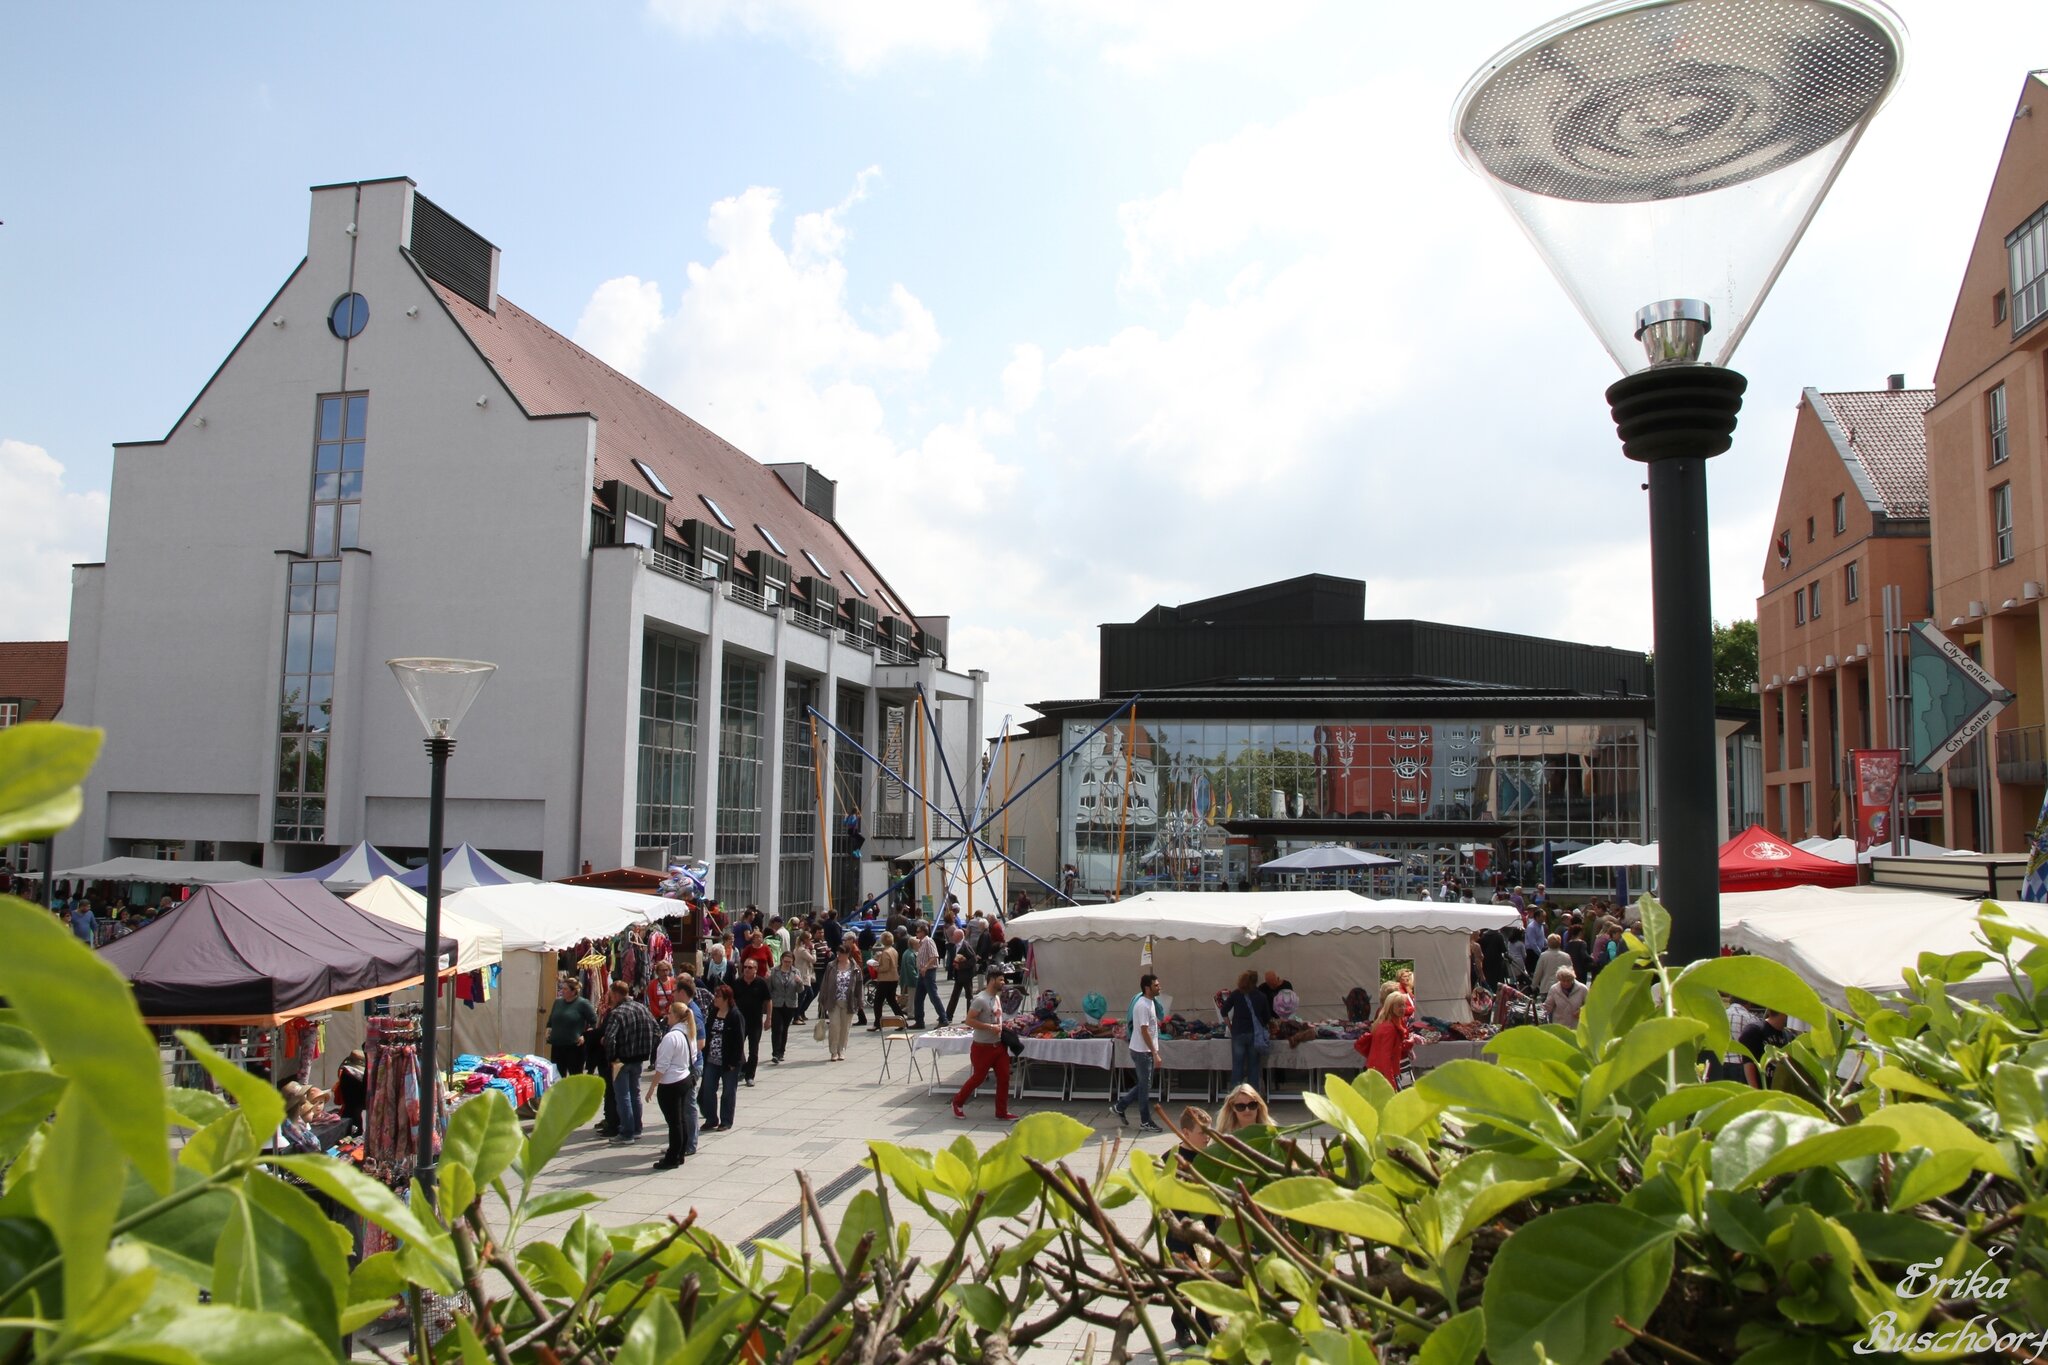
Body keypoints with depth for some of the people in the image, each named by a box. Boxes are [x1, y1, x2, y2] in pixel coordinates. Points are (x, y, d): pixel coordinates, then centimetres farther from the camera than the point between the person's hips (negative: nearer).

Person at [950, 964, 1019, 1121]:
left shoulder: (997, 997, 9)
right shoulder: (981, 999, -19)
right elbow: (969, 1020, -23)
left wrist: (1002, 1026, 6)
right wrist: (990, 1027, -24)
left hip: (999, 1045, 8)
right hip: (983, 1047, -8)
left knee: (1004, 1077, 4)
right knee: (978, 1078, 4)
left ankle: (1002, 1111, 14)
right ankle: (958, 1102, 25)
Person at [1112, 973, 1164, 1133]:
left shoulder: (1150, 1002, 10)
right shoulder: (1143, 1005, -21)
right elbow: (1144, 1031, -23)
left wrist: (1154, 1051, 18)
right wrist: (1155, 1053, -22)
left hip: (1145, 1051, 9)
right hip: (1142, 1051, -9)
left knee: (1143, 1084, 16)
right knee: (1145, 1086, 0)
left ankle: (1119, 1107, 25)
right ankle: (1145, 1122, 9)